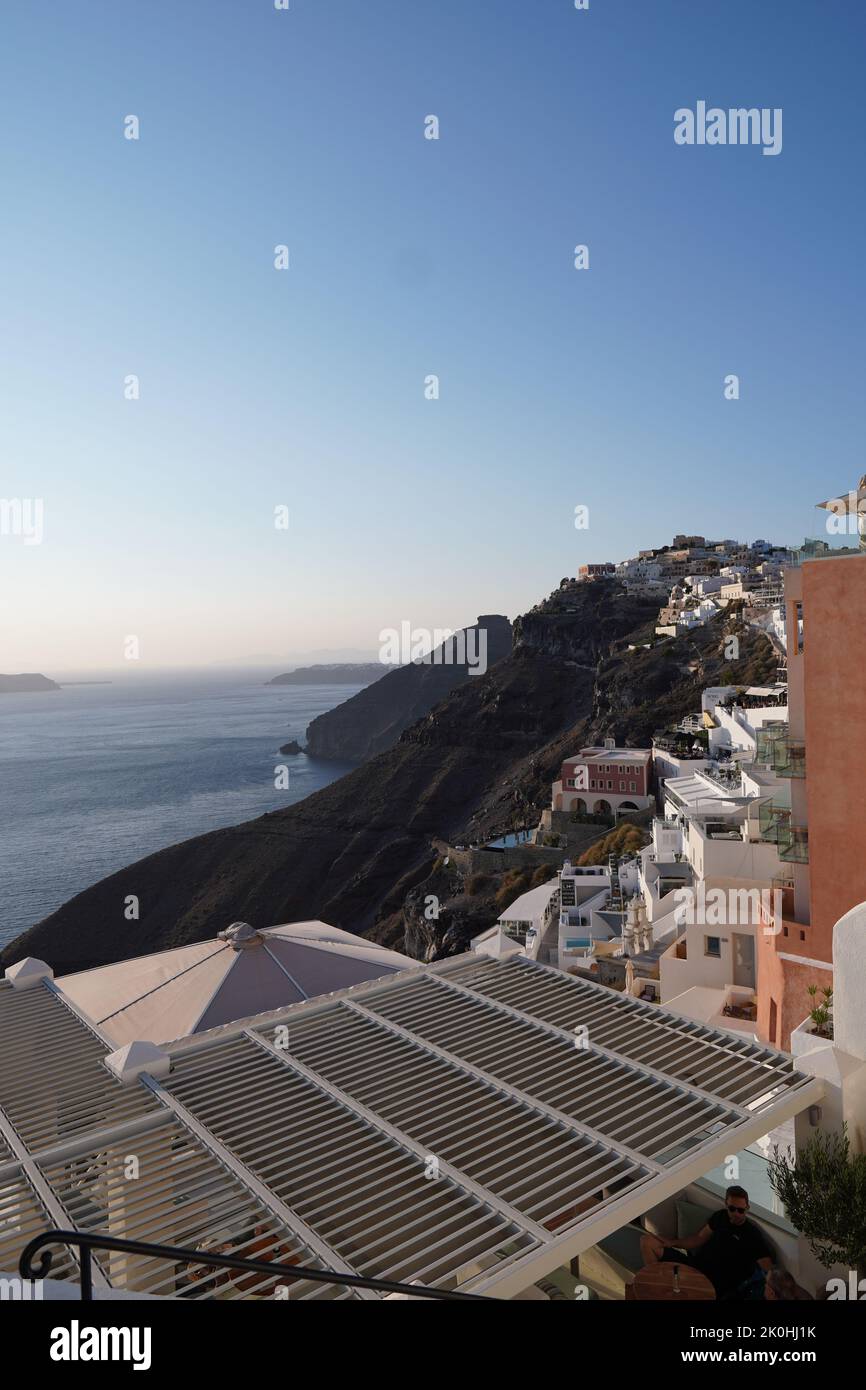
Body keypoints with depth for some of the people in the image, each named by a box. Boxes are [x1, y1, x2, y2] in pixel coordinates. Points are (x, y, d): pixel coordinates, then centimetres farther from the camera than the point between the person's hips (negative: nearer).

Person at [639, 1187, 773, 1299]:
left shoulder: (752, 1235, -9)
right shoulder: (720, 1216, 9)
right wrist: (672, 1243, 4)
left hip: (712, 1283, -7)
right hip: (694, 1264, 7)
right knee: (647, 1241, 1)